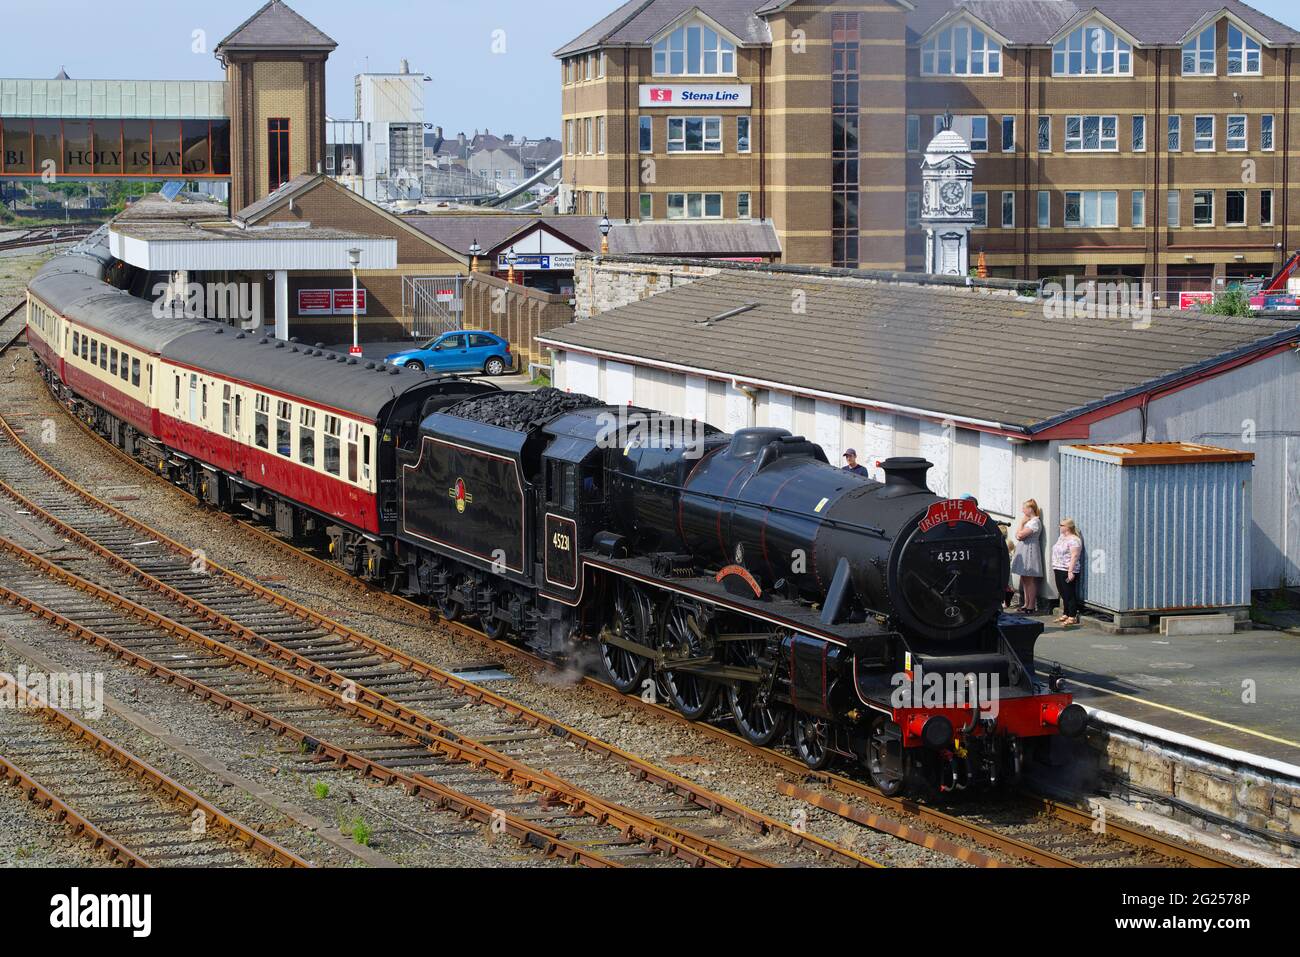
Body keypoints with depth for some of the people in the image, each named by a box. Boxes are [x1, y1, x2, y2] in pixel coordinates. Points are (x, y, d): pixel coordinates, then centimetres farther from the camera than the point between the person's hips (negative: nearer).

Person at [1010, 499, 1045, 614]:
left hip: (1029, 552, -10)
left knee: (1030, 580, -9)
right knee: (1024, 579, 11)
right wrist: (1021, 522, 7)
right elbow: (1017, 536, 16)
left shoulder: (1035, 521, -13)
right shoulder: (1028, 521, 18)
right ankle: (1026, 604, 15)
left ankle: (1031, 607, -9)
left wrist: (1021, 522, -7)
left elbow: (1020, 535, -20)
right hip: (1023, 552, 10)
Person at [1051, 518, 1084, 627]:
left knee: (1070, 594, -8)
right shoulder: (1061, 537, 16)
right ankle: (1065, 615, 21)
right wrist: (1055, 566, 21)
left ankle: (1072, 617, -6)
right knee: (1063, 593, 14)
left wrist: (1070, 571, -26)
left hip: (1068, 571, -10)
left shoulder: (1074, 540, -15)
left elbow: (1074, 556, -21)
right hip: (1059, 569, 10)